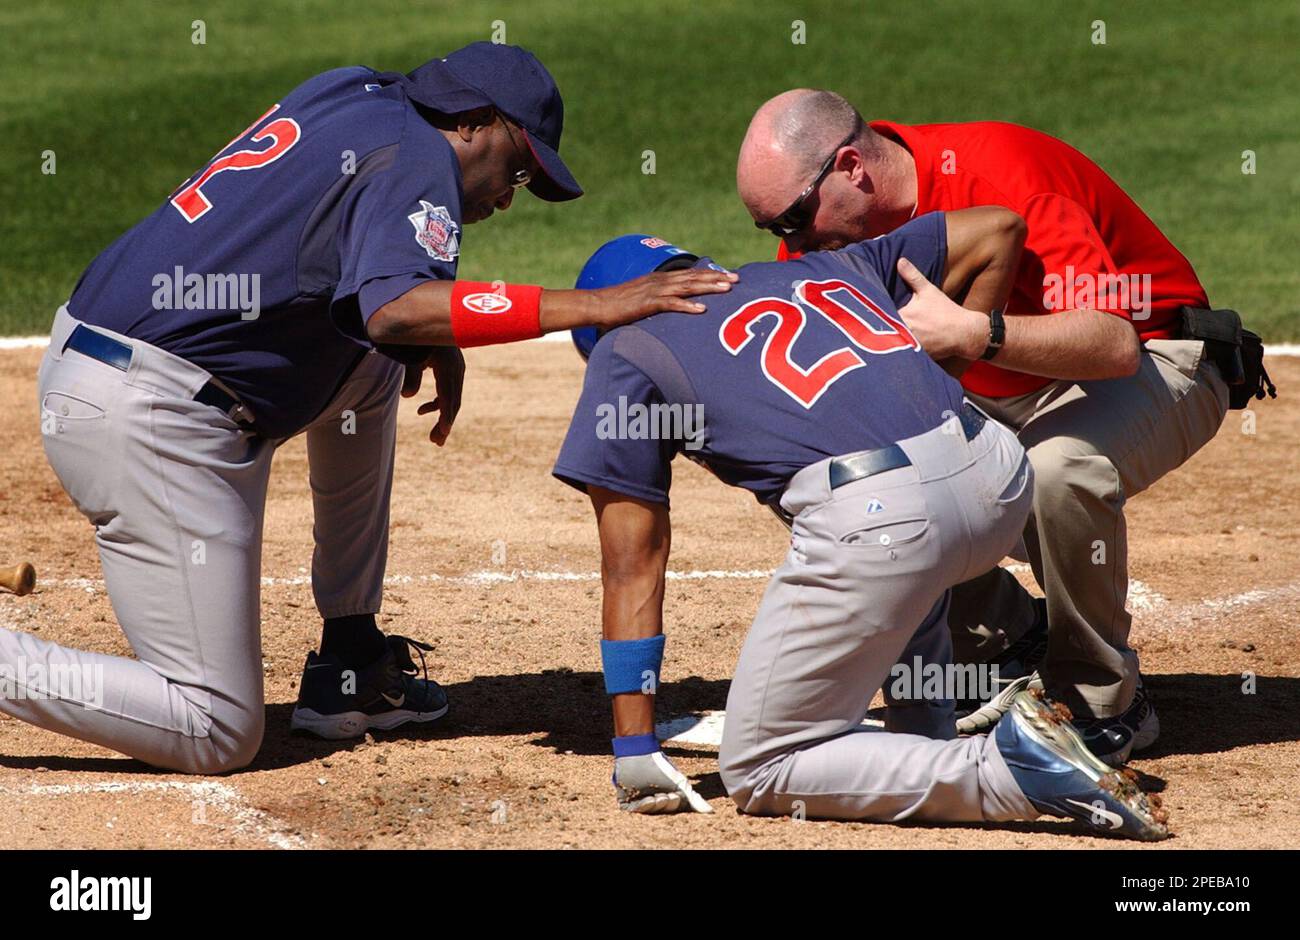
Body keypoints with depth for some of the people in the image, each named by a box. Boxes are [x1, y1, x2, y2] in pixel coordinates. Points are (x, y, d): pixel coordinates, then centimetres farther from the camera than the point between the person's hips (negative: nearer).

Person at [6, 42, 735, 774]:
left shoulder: (354, 93, 17)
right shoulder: (419, 160, -9)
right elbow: (395, 310, -29)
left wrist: (436, 340, 17)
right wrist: (595, 306, -30)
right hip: (154, 421, -10)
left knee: (371, 364, 24)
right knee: (218, 734, -7)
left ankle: (351, 660, 21)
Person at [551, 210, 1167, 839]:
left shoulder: (624, 352, 19)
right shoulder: (819, 268, 32)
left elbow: (632, 569, 15)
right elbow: (998, 229, 31)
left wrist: (635, 757, 15)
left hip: (870, 516, -6)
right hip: (999, 480, 6)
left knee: (759, 775, 8)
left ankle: (1008, 769, -9)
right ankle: (928, 745, 28)